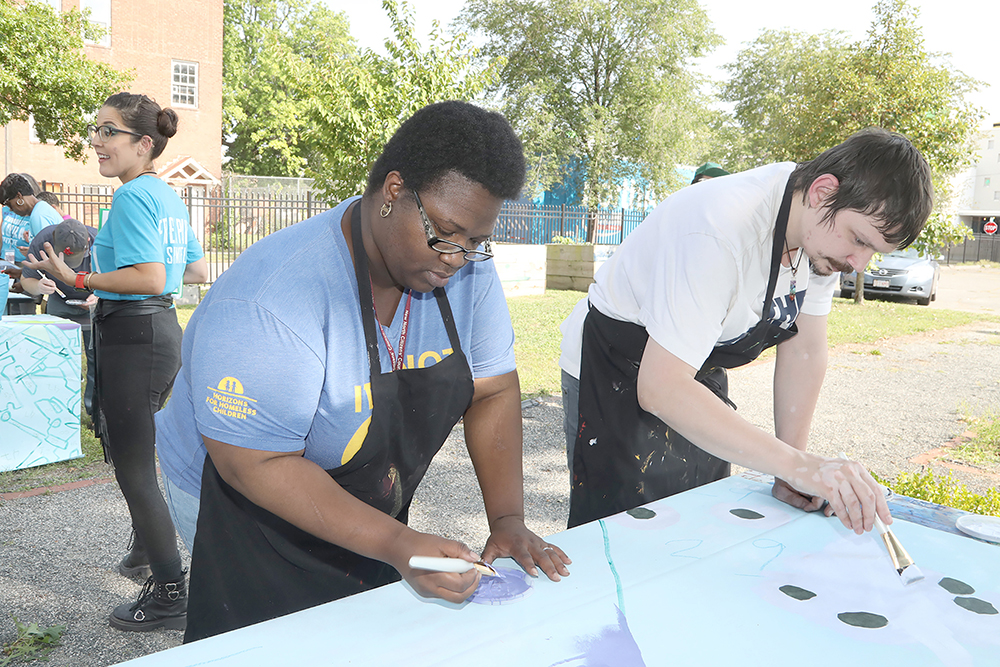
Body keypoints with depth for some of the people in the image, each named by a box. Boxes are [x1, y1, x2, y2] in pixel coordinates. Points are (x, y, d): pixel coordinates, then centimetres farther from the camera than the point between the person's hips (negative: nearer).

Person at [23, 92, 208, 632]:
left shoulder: (132, 196, -17)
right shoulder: (169, 196, 11)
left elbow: (150, 279, -26)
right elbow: (197, 272, 17)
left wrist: (78, 279, -21)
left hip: (132, 335, -10)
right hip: (162, 328, 10)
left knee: (133, 466, -2)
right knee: (131, 451, 25)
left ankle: (170, 594, 7)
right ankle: (147, 550, 45)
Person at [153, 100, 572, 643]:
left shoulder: (465, 265, -15)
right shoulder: (272, 299, -35)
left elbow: (492, 393, -9)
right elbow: (257, 464, -32)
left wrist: (508, 521, -18)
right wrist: (396, 544, -37)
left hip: (373, 508, 6)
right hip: (245, 507, -5)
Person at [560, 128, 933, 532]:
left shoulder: (826, 228, -11)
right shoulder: (721, 233, -36)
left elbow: (805, 351, -4)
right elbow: (661, 388, -39)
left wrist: (792, 475, -9)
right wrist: (795, 464, -42)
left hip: (699, 371, 7)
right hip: (617, 381, -7)